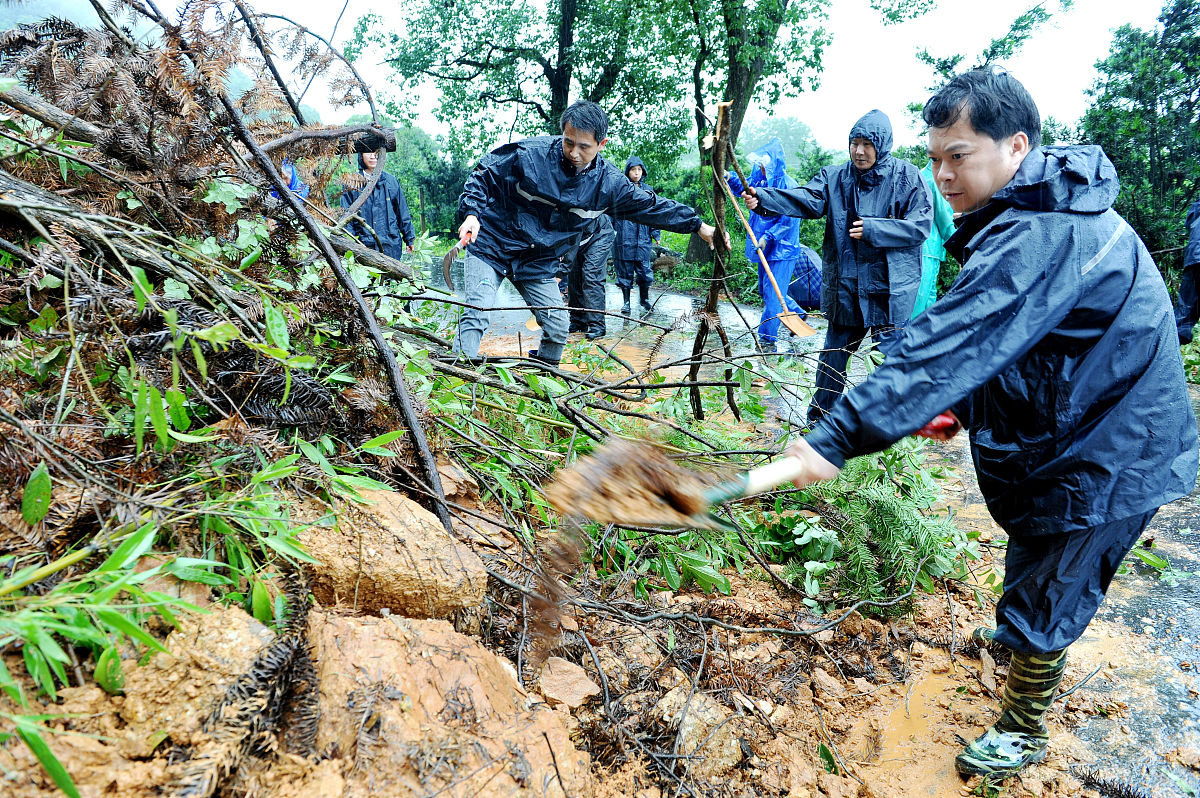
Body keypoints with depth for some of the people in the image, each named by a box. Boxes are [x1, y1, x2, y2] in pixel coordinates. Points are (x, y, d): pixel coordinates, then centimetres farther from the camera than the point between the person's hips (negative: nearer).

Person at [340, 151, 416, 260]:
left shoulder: (391, 181, 12)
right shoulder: (351, 183, 7)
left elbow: (403, 213, 16)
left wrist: (409, 239, 15)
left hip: (391, 246, 1)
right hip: (364, 246, -1)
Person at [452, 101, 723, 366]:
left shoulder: (609, 183, -7)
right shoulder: (528, 153, -17)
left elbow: (651, 205, 3)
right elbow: (482, 176, -6)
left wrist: (699, 226, 4)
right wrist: (472, 213, -23)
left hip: (538, 263, 4)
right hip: (490, 247, -3)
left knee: (557, 327, 2)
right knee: (477, 313, -18)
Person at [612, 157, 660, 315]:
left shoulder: (648, 191, 12)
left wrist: (655, 233, 9)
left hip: (643, 238, 2)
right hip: (624, 238, -2)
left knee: (644, 270, 0)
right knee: (625, 271, 2)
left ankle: (644, 300, 18)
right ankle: (626, 302, 13)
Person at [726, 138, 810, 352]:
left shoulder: (788, 185, -17)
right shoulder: (760, 178, 5)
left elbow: (789, 220, -20)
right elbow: (743, 187, 21)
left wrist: (767, 237, -26)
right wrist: (730, 178, -1)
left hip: (782, 249, -9)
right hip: (765, 247, 9)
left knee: (772, 293, -9)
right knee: (766, 290, 19)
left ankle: (767, 339, -3)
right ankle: (797, 313, 37)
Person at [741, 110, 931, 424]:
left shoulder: (906, 176, -3)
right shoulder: (835, 176, 4)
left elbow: (921, 225, -8)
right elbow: (807, 199, -13)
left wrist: (873, 228, -19)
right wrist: (764, 199, -30)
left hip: (891, 286, -3)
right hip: (845, 284, 3)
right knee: (834, 352, 12)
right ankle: (819, 418, 27)